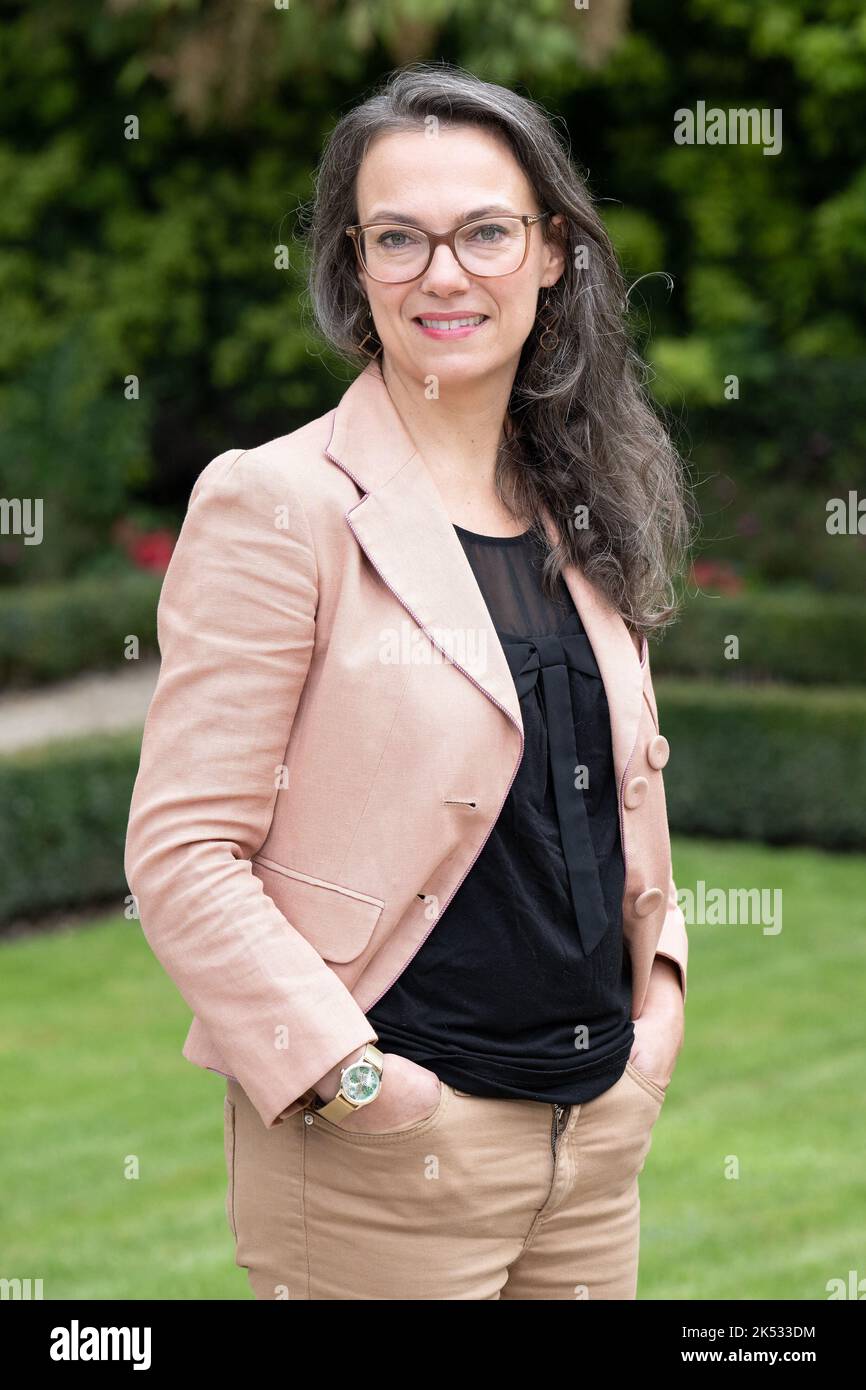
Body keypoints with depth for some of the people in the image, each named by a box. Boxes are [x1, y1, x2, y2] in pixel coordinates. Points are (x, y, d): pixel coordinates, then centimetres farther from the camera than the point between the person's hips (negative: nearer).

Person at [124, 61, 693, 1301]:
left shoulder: (582, 518, 10)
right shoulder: (277, 506, -10)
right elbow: (181, 854, -13)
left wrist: (658, 998, 7)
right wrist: (345, 1076, -18)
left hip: (601, 1128, 6)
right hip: (383, 1151, -6)